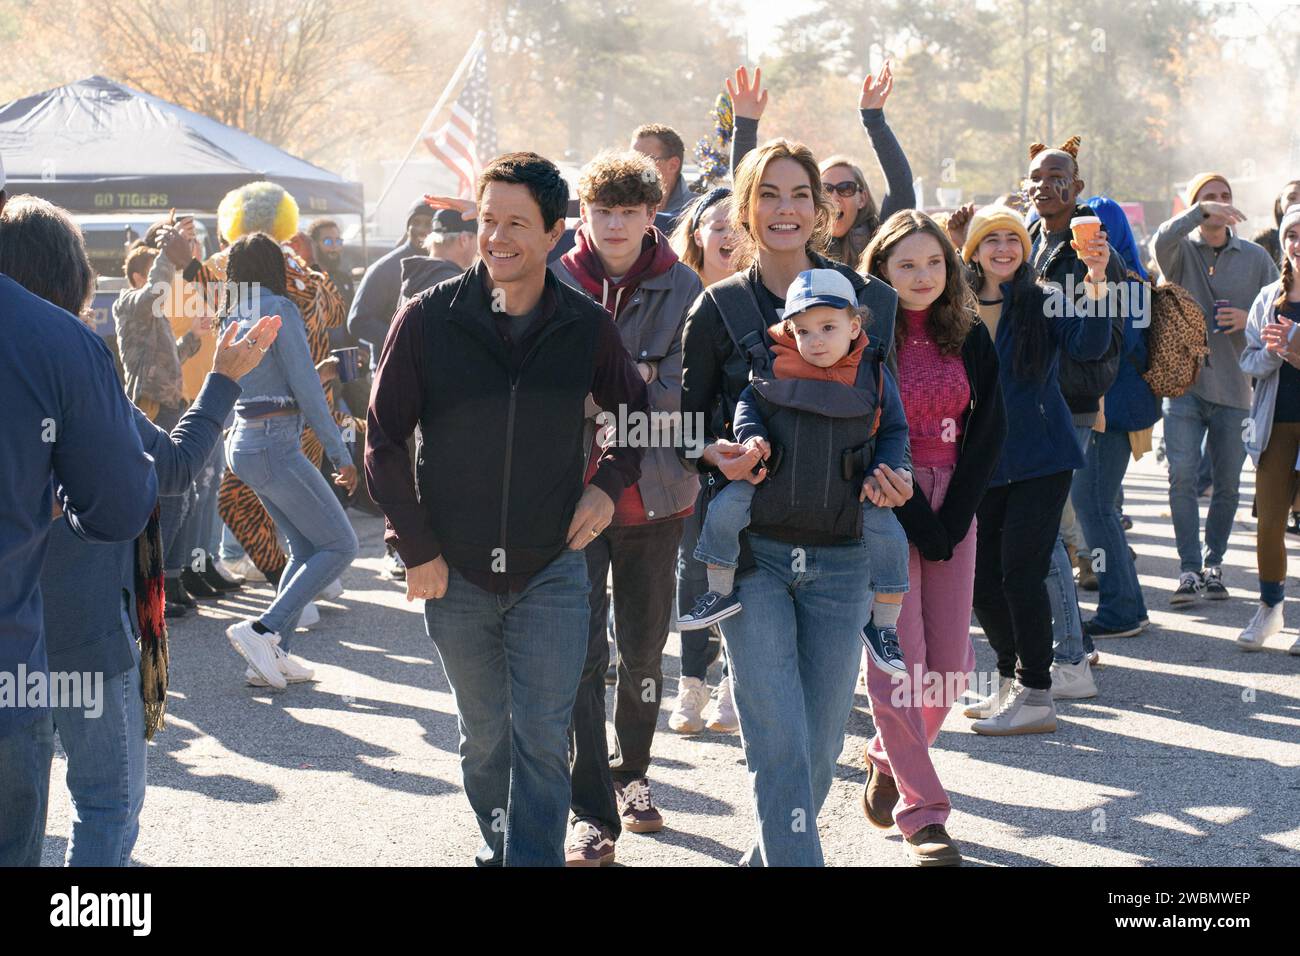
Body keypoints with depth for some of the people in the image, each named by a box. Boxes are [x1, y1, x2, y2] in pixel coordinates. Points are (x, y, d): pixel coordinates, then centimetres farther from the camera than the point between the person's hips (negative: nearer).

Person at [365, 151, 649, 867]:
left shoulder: (586, 327, -3)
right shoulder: (428, 319, -6)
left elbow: (637, 415, 15)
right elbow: (384, 442, -1)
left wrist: (609, 483, -2)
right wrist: (417, 548, -4)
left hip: (552, 569, -1)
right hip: (455, 573, 1)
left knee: (542, 739, -5)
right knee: (483, 739, 15)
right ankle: (499, 847, 36)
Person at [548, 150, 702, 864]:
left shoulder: (682, 288, 2)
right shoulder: (554, 283, -1)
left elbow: (688, 387, -6)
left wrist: (620, 408, -20)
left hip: (655, 491, 2)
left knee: (644, 646, 14)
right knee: (582, 649, -6)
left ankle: (631, 773, 35)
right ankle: (593, 812, -2)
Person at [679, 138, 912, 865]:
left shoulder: (873, 301, 4)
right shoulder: (720, 308, 0)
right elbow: (686, 425, 7)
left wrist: (896, 477, -9)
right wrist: (718, 455, -15)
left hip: (841, 553, 2)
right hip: (752, 547, -2)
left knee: (821, 744, 9)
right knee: (779, 744, -11)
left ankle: (771, 855, 32)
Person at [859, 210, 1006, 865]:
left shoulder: (970, 336, 7)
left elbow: (990, 428, 5)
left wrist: (954, 515, -5)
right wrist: (919, 521, -12)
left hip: (954, 507, 4)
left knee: (951, 662, 2)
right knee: (899, 658, -8)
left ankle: (888, 759, 28)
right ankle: (921, 812, -2)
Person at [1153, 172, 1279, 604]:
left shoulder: (1255, 257, 7)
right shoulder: (1182, 250, 2)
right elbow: (1162, 240, -22)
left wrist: (1248, 319, -9)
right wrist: (1200, 212, -34)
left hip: (1234, 387, 2)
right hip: (1184, 380, -2)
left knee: (1227, 484, 6)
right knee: (1182, 476, -12)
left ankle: (1214, 566, 22)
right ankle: (1189, 571, -8)